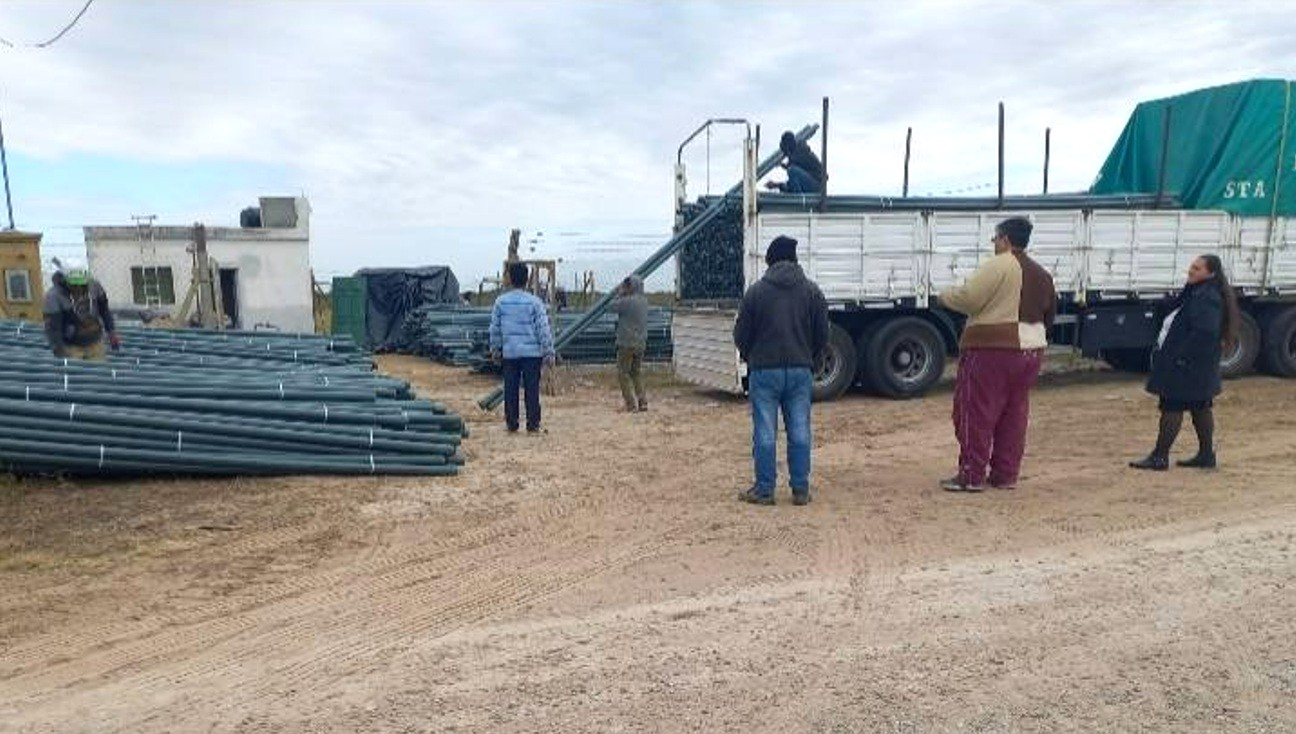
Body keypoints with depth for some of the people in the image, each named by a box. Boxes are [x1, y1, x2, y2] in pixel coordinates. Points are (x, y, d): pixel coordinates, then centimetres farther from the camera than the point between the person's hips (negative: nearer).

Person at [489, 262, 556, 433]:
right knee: (532, 389, 3)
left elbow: (494, 327, 8)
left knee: (510, 389, 9)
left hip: (509, 352, 2)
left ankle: (511, 424, 12)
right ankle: (532, 424, 4)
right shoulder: (534, 302, -6)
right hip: (532, 352, -2)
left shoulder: (500, 301, 1)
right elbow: (543, 329, -6)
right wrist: (548, 352, 0)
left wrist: (495, 349, 21)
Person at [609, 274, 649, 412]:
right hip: (641, 343, 7)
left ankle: (631, 405, -2)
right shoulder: (644, 301, 7)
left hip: (627, 343, -7)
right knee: (637, 372, 17)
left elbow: (612, 307, -4)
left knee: (623, 374, 2)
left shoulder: (627, 301, -17)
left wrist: (619, 294, 6)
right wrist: (622, 294, 8)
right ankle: (642, 402, 13)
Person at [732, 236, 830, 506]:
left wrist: (750, 358, 20)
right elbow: (823, 335, 6)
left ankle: (764, 489, 7)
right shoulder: (812, 291, 4)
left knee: (765, 433, 2)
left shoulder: (756, 291, -3)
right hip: (801, 371, 2)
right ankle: (801, 490, 11)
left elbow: (741, 334, 1)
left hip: (764, 370, -2)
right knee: (799, 432, 7)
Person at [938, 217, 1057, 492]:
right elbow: (1050, 315, 21)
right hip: (1032, 349, 8)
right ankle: (1006, 475, 16)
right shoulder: (1042, 274, 16)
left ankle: (971, 476, -1)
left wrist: (945, 296, 1)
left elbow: (968, 299, -16)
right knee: (1014, 413, 12)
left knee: (976, 412, -2)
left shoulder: (999, 265, -11)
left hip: (993, 348, -8)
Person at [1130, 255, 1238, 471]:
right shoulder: (1195, 292, 13)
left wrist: (1182, 357, -25)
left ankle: (1159, 457, -1)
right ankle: (1206, 455, 23)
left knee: (1172, 406, -6)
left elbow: (1204, 332, -27)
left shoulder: (1207, 298, -19)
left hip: (1187, 365, -10)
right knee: (1200, 407, 14)